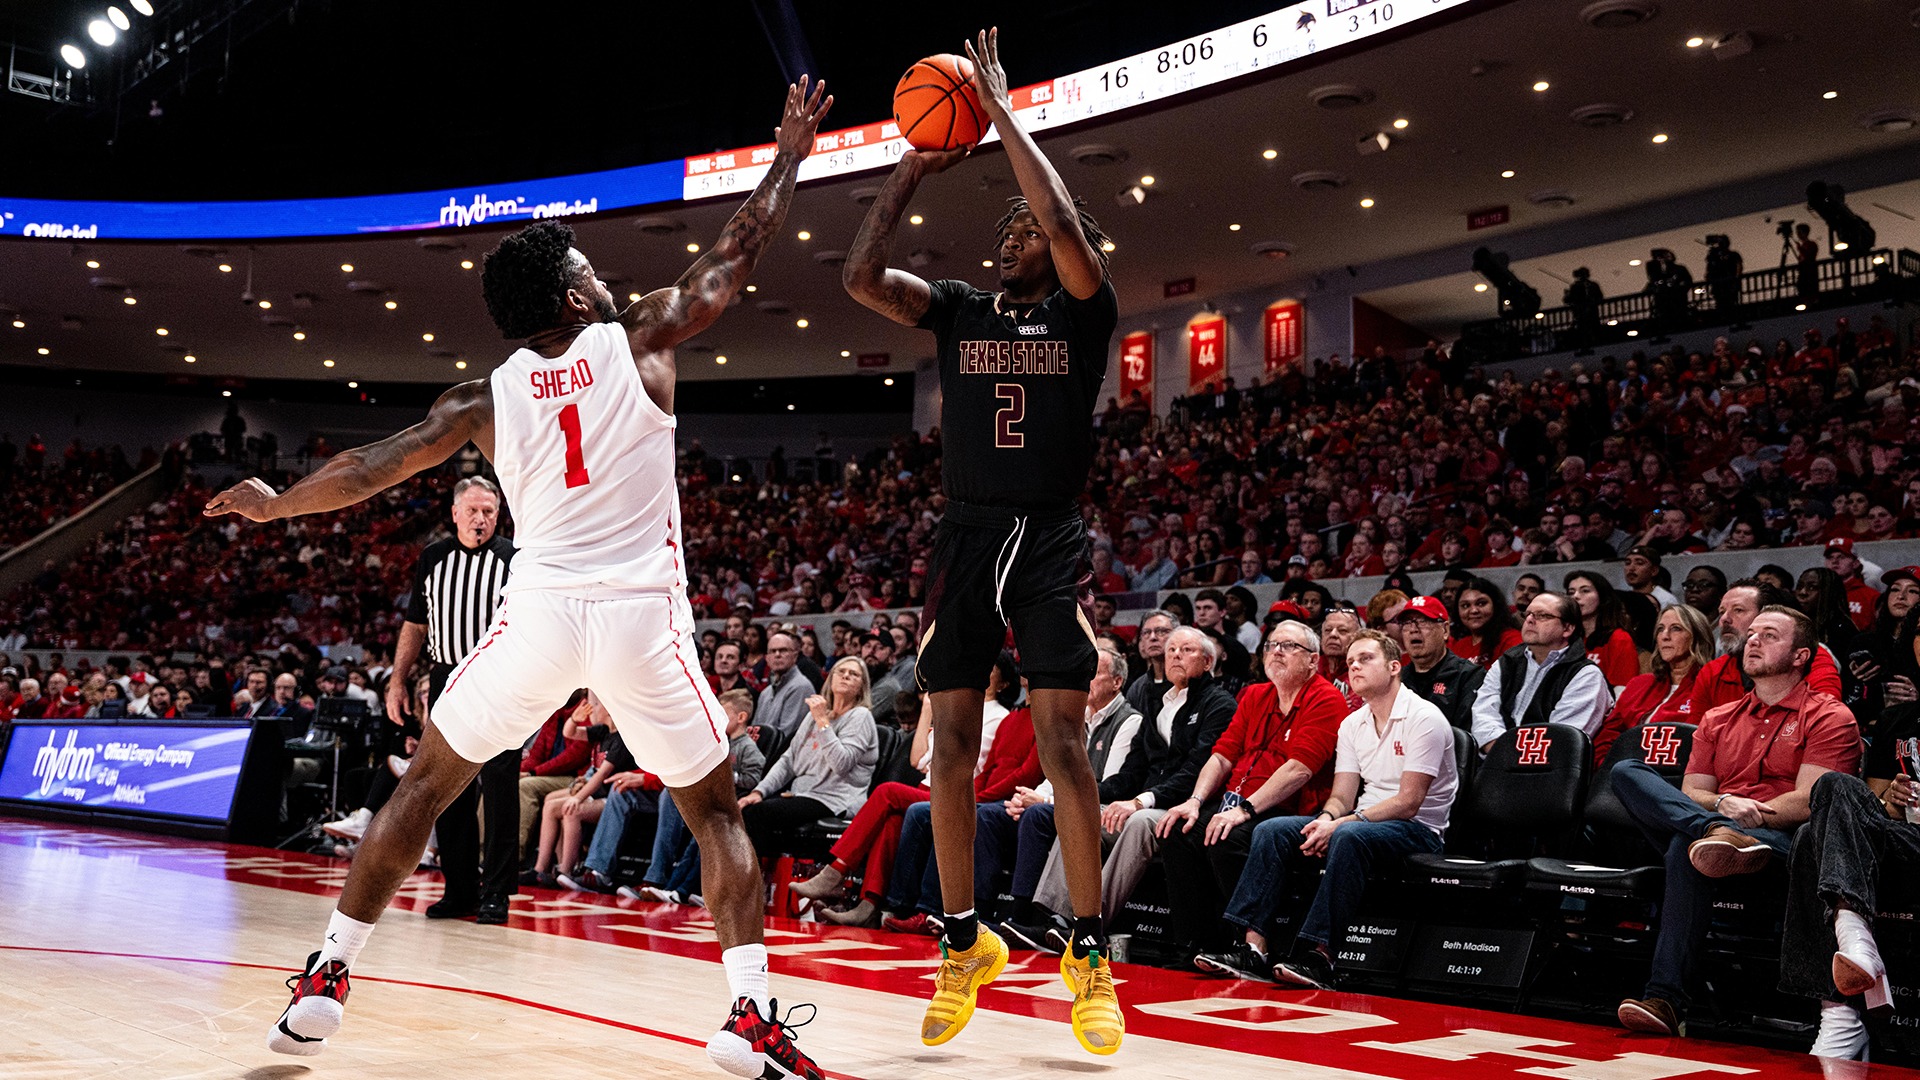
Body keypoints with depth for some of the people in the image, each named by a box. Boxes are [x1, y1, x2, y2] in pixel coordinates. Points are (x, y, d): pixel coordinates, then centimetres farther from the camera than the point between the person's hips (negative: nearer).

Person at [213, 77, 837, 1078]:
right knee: (714, 809, 14)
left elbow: (369, 468, 11)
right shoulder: (640, 340, 6)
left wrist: (273, 504, 29)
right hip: (643, 616, -1)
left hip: (539, 611, 2)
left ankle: (324, 978, 22)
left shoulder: (487, 396, 9)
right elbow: (738, 250, 14)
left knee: (425, 781, 21)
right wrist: (788, 153, 28)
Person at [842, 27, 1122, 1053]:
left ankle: (1088, 957, 1)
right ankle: (964, 944, 13)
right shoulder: (959, 309, 11)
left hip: (1051, 544, -3)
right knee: (953, 740, 2)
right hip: (965, 539, 3)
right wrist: (910, 169, -3)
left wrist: (1003, 112, -11)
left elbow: (1068, 231, -17)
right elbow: (861, 278, -3)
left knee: (1062, 741, -8)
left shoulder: (1082, 312, 3)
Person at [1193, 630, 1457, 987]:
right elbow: (1342, 796, 8)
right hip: (1360, 821, 7)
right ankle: (1253, 946, -22)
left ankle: (1318, 954, -41)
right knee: (1271, 831, -12)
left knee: (1349, 836, -39)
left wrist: (1340, 824, -24)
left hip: (1418, 829, -7)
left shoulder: (1424, 718, -10)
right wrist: (1327, 819, -17)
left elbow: (1407, 803, -17)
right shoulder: (1352, 724, 14)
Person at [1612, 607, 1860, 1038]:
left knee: (1686, 845, -38)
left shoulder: (1829, 718, 9)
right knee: (1627, 771, -17)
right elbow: (1690, 794, 14)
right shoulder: (1717, 720, 25)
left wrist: (1748, 813, -15)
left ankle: (1666, 999, -43)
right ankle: (1722, 838, -44)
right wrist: (1723, 805, -9)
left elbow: (1809, 802, -4)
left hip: (1782, 841, -5)